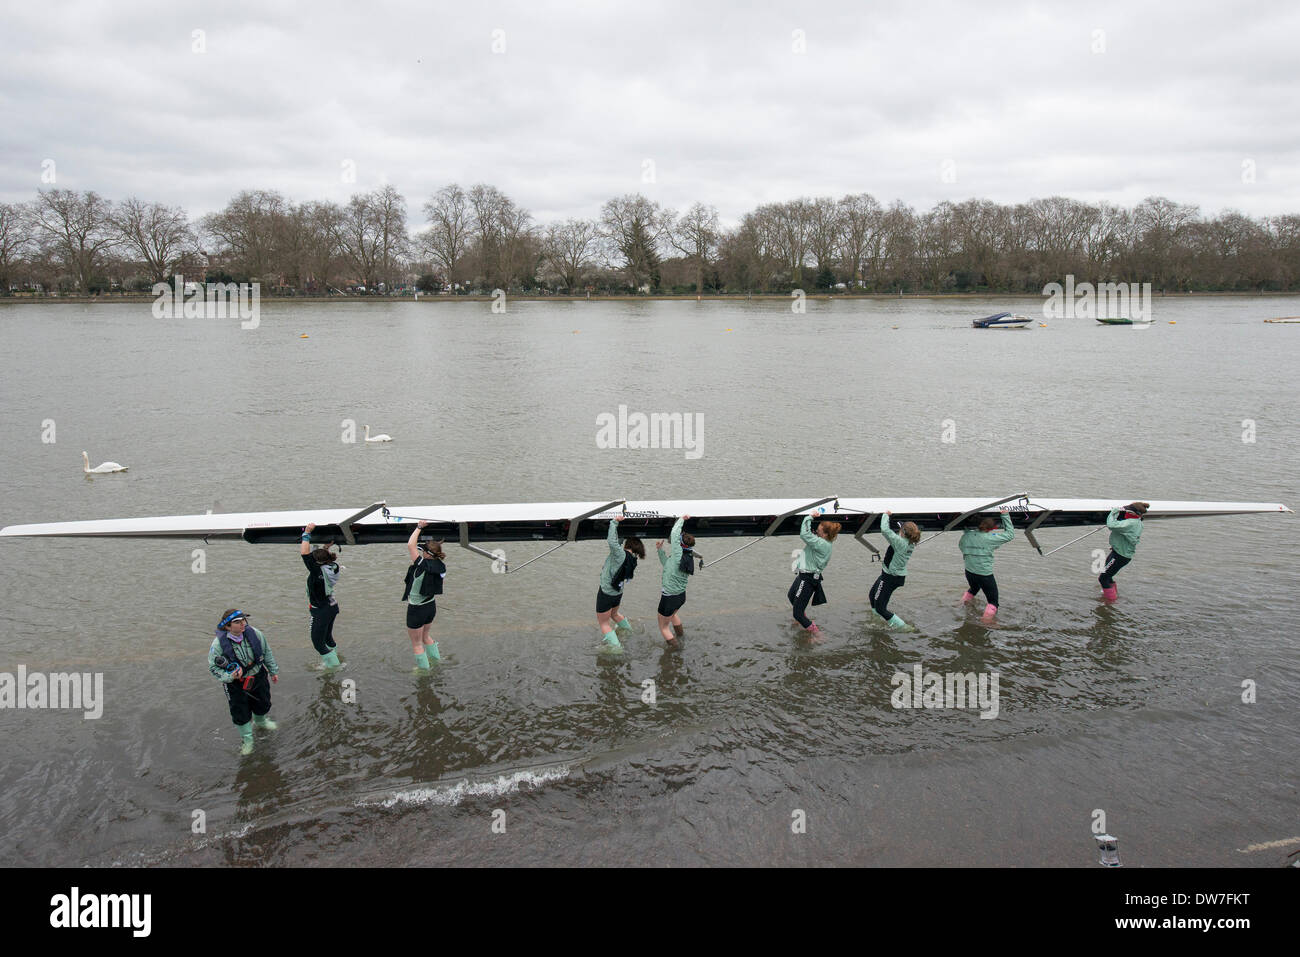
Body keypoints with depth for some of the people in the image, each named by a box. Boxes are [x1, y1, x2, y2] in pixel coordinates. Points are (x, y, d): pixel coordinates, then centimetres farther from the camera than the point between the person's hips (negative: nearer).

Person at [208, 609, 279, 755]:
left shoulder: (254, 633, -17)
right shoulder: (218, 644, -25)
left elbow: (267, 653, 1)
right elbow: (213, 667, -13)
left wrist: (273, 671, 10)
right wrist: (229, 677, -30)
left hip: (258, 677, 3)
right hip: (236, 684, -3)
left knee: (263, 704, 23)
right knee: (240, 714, 8)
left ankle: (260, 721, 59)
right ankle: (247, 740, 34)